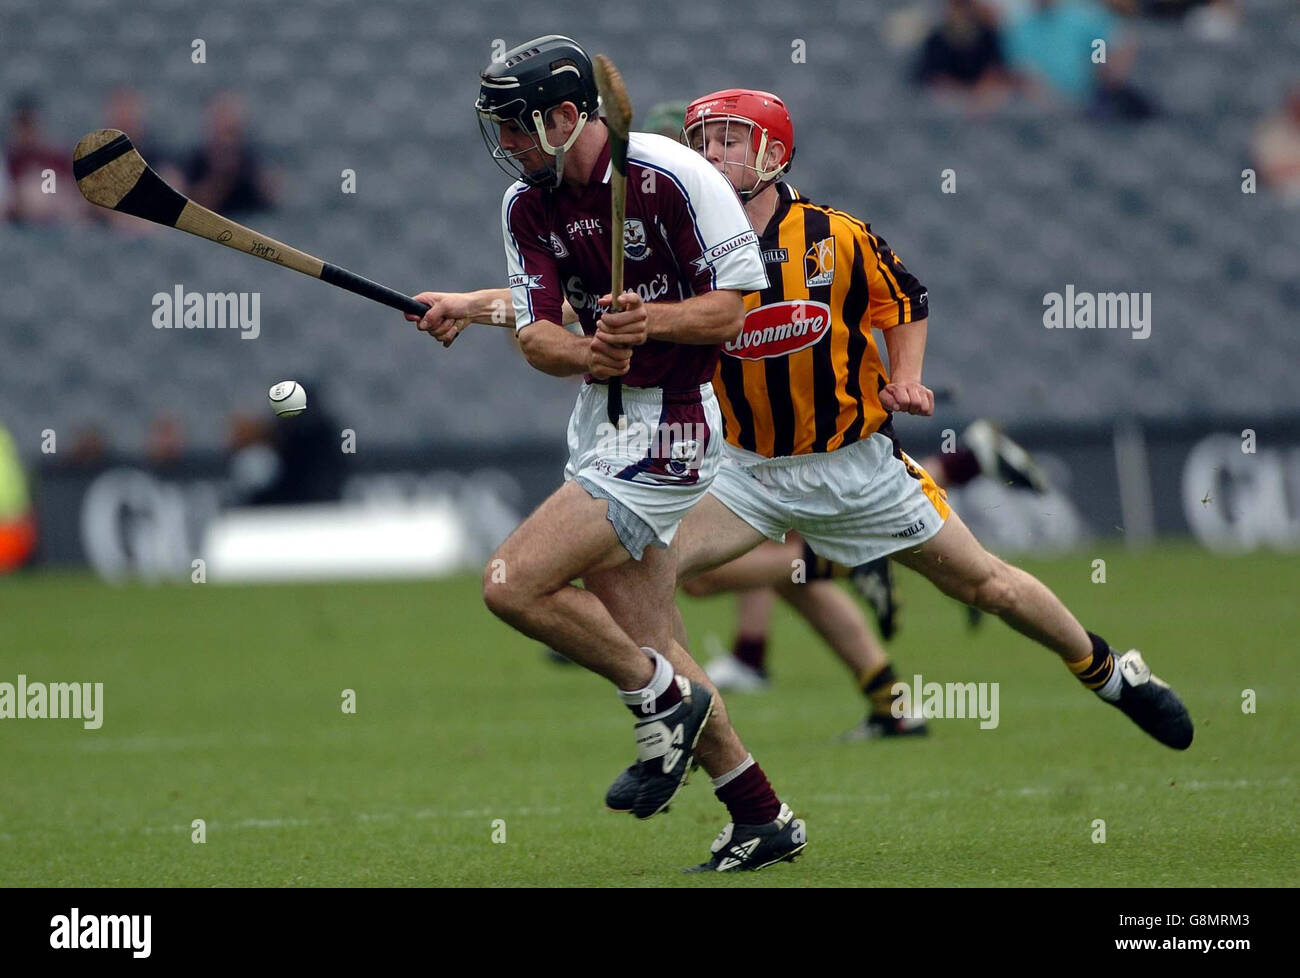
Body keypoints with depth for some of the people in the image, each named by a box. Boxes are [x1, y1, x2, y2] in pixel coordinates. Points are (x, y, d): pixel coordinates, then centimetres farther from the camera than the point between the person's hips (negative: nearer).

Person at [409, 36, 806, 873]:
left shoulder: (672, 178, -16)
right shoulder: (528, 205, 5)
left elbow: (731, 308, -14)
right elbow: (536, 331, -4)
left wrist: (658, 320, -32)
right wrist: (587, 353, -26)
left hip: (666, 432, -8)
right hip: (602, 418, 8)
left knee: (514, 584, -17)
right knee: (646, 644, 9)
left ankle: (664, 699, 2)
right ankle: (762, 821, 19)